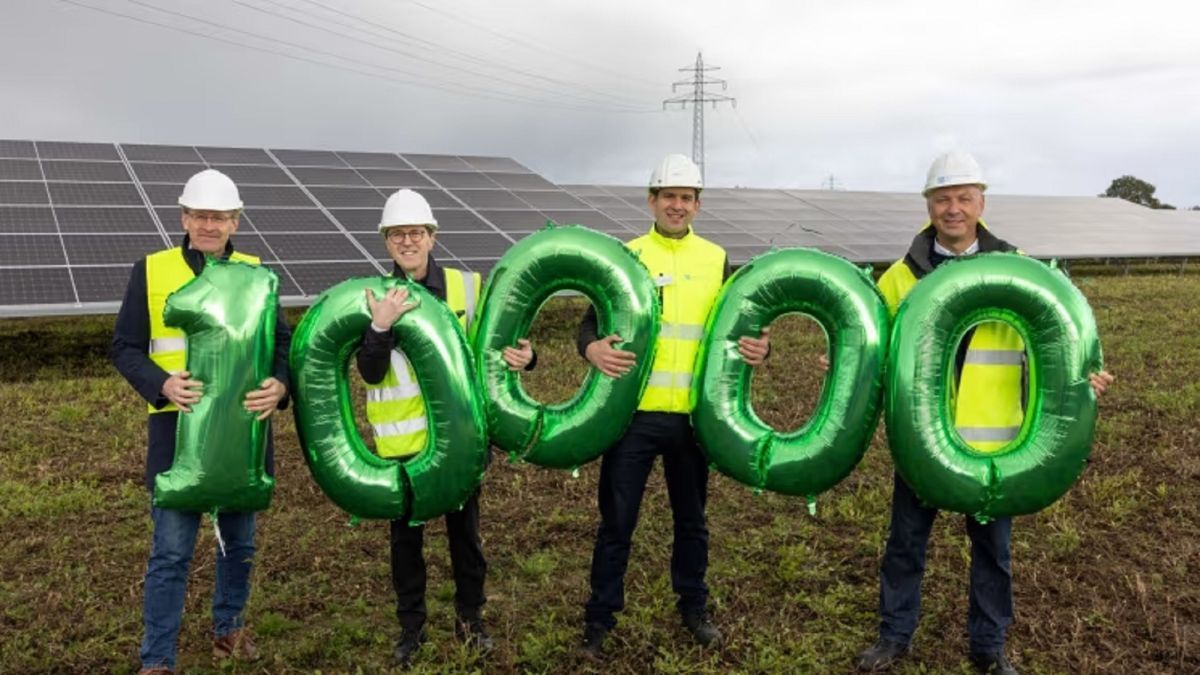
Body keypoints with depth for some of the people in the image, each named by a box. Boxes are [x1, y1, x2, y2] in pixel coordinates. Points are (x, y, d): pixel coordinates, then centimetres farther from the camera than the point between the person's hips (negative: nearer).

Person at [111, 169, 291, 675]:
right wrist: (162, 385, -20)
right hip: (178, 428, -2)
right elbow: (124, 348, -1)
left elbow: (282, 341, 5)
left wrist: (280, 384, -16)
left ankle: (228, 627, 38)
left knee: (240, 542, 16)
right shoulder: (150, 271, -1)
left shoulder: (255, 272, 4)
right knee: (171, 551, 1)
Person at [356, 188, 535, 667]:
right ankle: (411, 625, 30)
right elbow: (370, 373, -13)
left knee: (464, 528, 15)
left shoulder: (467, 288, -4)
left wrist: (522, 355, -18)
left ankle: (470, 616, 34)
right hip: (402, 438, 0)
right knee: (406, 534, 12)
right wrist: (380, 327, -29)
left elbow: (494, 344, 4)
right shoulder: (374, 298, -5)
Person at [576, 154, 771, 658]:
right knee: (616, 521, 6)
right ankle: (600, 619, 22)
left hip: (693, 415, 2)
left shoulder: (716, 260, 6)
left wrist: (757, 348, -11)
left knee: (691, 518, 17)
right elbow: (592, 321, 0)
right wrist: (591, 348, -22)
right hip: (633, 412, -2)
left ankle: (694, 608, 36)